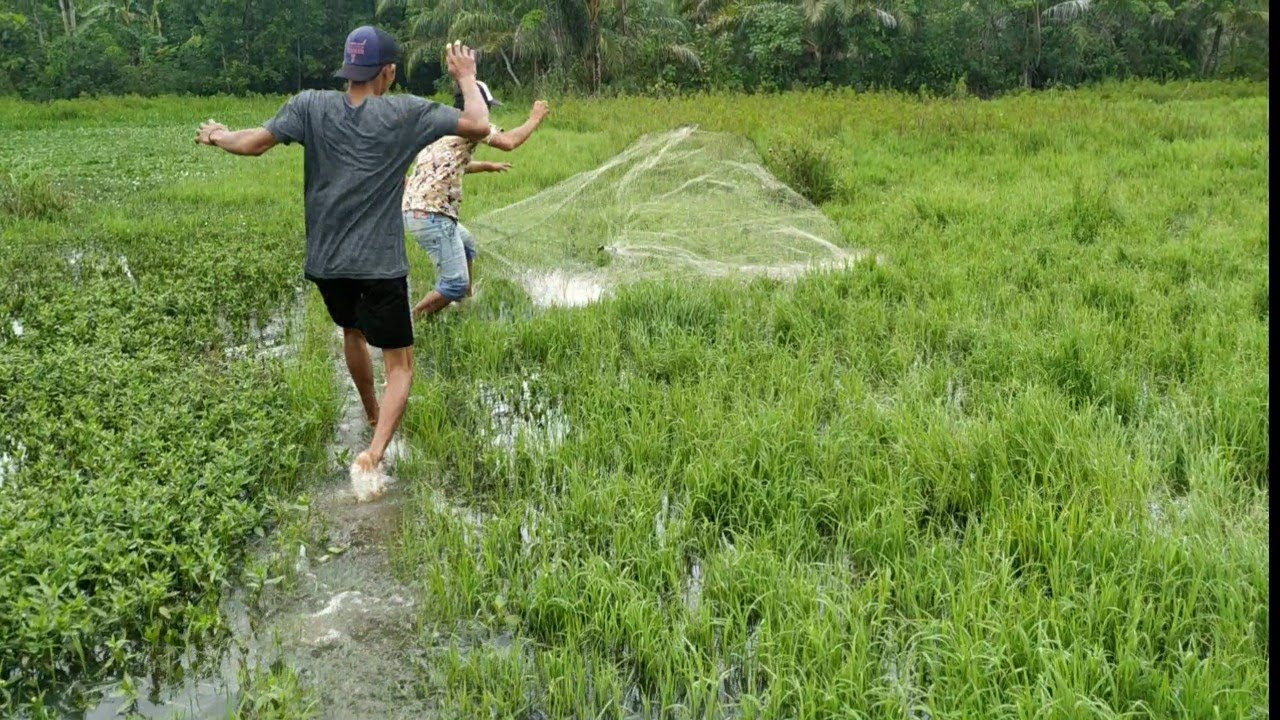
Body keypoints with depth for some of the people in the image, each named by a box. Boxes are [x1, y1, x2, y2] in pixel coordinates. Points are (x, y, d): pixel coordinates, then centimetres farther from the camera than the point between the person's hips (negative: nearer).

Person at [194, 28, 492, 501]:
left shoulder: (310, 106, -2)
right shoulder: (406, 112, -8)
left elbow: (252, 143, -3)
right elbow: (479, 127, -9)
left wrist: (217, 136, 18)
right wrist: (467, 79, 8)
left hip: (325, 262, 4)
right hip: (379, 265, -4)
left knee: (353, 332, 31)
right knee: (399, 363, 3)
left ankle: (373, 415, 51)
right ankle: (373, 454, -19)